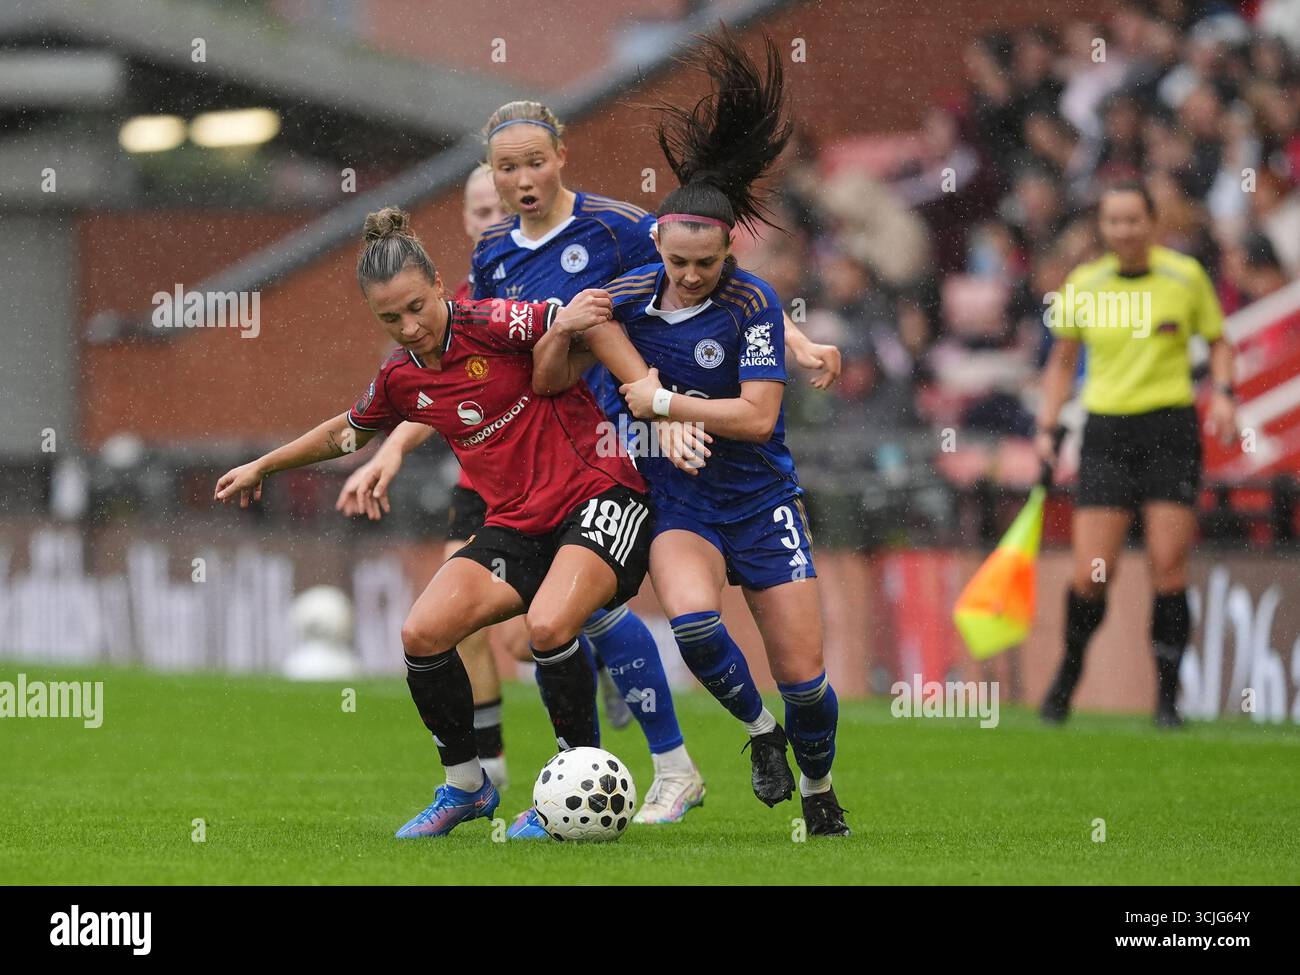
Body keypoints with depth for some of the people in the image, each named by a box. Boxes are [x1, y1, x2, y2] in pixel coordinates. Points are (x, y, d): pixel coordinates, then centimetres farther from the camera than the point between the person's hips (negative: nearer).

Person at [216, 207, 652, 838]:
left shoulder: (490, 325, -14)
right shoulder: (401, 378, 6)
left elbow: (594, 312, -14)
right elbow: (346, 432, 27)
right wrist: (262, 467, 34)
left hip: (600, 496, -6)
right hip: (516, 523, 6)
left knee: (548, 625, -31)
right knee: (423, 633, -12)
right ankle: (465, 787, 10)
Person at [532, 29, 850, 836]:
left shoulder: (753, 304, -14)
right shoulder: (629, 299, -3)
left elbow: (757, 416, -19)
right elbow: (548, 381, 2)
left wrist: (665, 402, -18)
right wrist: (567, 329, -18)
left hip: (762, 503, -2)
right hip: (679, 503, 2)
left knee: (804, 673, -2)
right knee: (693, 617, -30)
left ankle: (819, 793, 27)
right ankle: (758, 729, -1)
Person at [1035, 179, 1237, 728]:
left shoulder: (1186, 276, 1)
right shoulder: (1082, 286, 4)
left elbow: (1218, 340, 13)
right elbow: (1062, 360, 16)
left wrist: (1222, 393, -5)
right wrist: (1047, 428, 7)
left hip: (1170, 430, -1)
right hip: (1106, 431, 1)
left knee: (1168, 565, -9)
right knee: (1091, 576, -6)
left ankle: (1167, 697, 2)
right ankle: (1068, 673, 21)